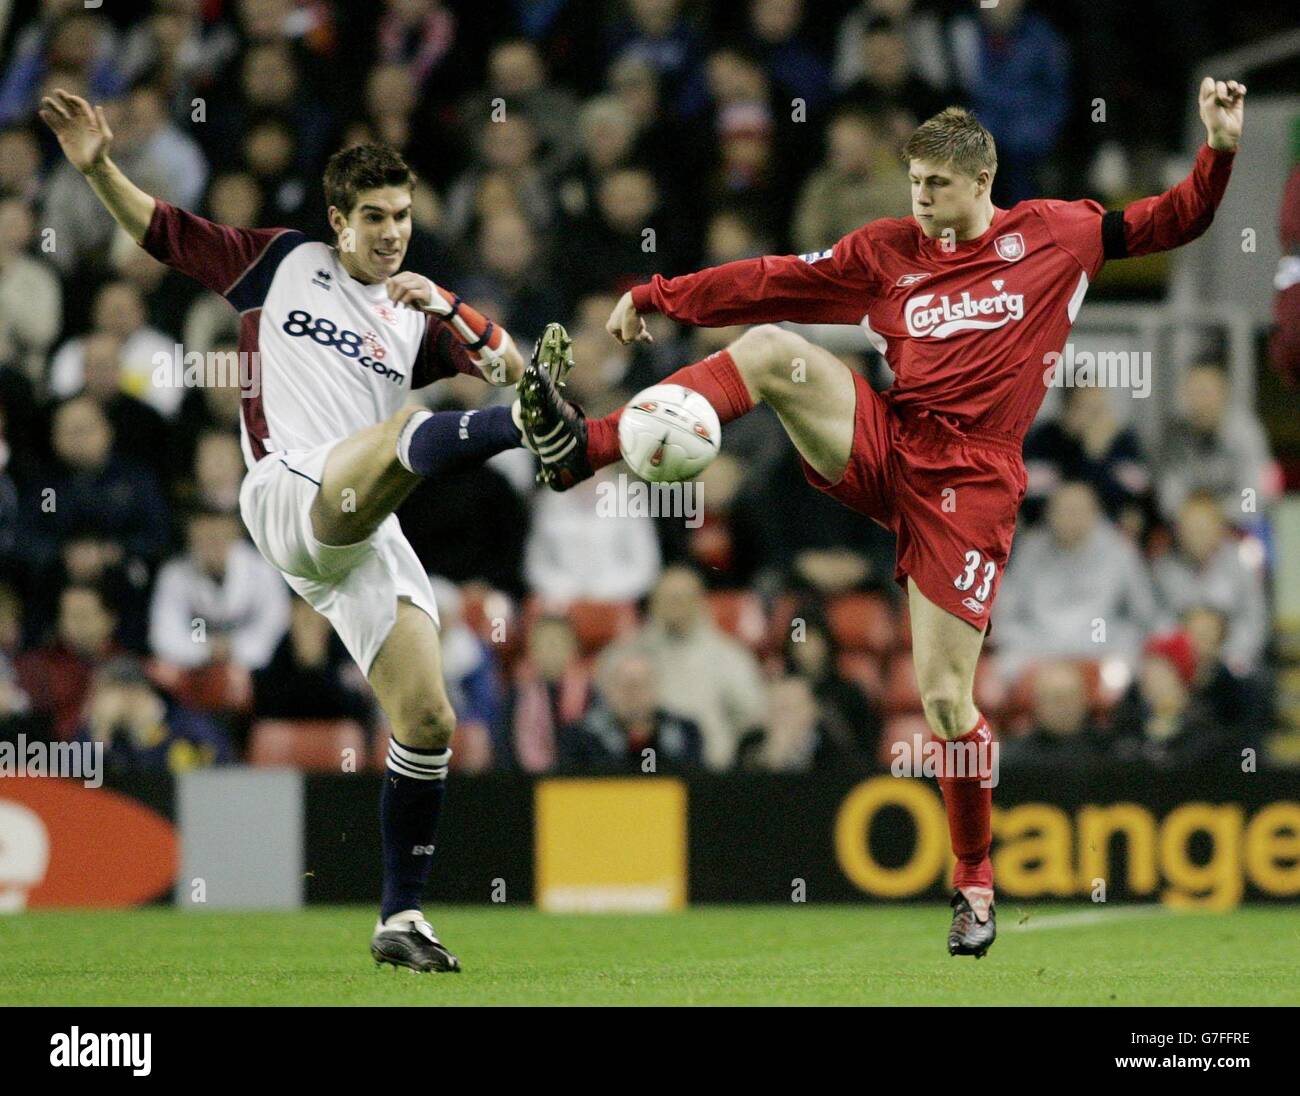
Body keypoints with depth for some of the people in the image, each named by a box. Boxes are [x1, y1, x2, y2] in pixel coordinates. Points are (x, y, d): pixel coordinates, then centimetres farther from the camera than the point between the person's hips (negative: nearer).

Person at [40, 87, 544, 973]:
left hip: (366, 536, 5)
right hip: (290, 495, -5)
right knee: (410, 430, -35)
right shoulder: (285, 263, 15)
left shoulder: (419, 315, 22)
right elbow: (160, 229, 14)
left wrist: (445, 305, -7)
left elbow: (509, 365, 8)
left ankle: (402, 918, 7)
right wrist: (98, 167, -1)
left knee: (428, 722, -4)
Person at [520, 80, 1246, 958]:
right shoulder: (887, 252, 11)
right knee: (769, 349, -21)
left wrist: (1220, 152, -4)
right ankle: (585, 447, -28)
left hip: (969, 483, -3)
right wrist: (657, 298, 6)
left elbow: (1171, 224, 12)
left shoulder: (1056, 235, 6)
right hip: (883, 449, 3)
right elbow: (775, 284, 11)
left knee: (945, 697, -7)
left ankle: (976, 883, 13)